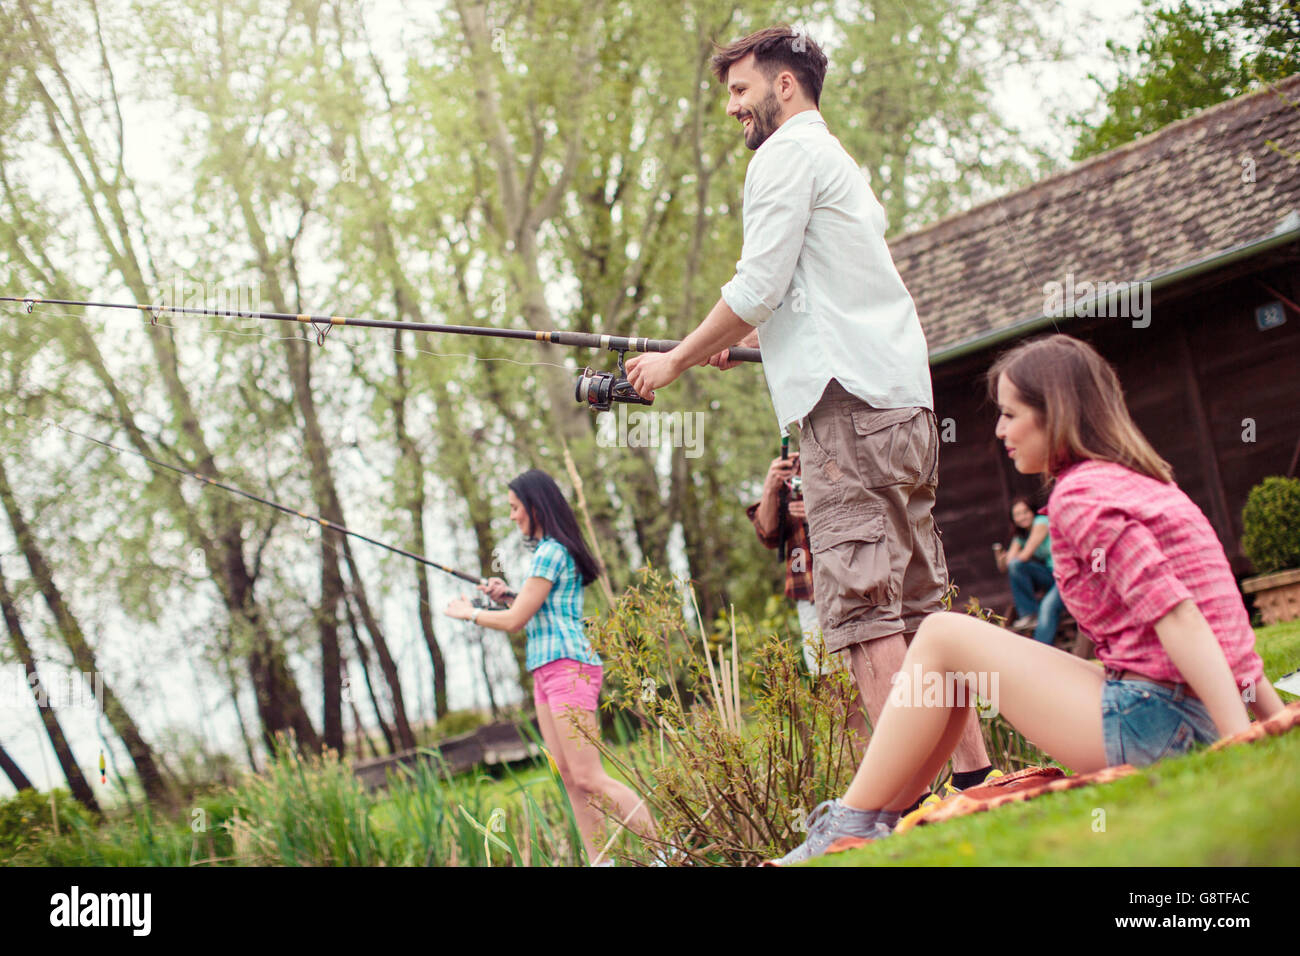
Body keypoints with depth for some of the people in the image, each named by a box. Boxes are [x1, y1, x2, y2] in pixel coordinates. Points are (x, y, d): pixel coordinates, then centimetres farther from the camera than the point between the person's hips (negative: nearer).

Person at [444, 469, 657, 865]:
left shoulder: (551, 553, -11)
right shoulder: (549, 550, 20)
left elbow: (516, 620, -12)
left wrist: (467, 613, 3)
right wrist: (508, 595, 16)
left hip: (568, 666, -10)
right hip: (547, 671, 10)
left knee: (588, 777, -15)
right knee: (570, 777, 5)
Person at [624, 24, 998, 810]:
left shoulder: (788, 154, -1)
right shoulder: (840, 163, 28)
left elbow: (759, 286, -9)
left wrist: (676, 361, 1)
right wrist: (741, 343, 30)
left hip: (849, 402, -10)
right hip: (902, 399, 10)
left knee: (861, 605, -14)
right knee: (919, 603, 8)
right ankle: (975, 774, 7)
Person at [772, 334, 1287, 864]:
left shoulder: (1081, 494, -12)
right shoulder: (1141, 482, 18)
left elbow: (1177, 617, -21)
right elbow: (1226, 617, 16)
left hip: (1154, 723, -10)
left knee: (942, 636, -4)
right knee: (959, 668, 18)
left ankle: (850, 828, 0)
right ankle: (882, 819, 20)